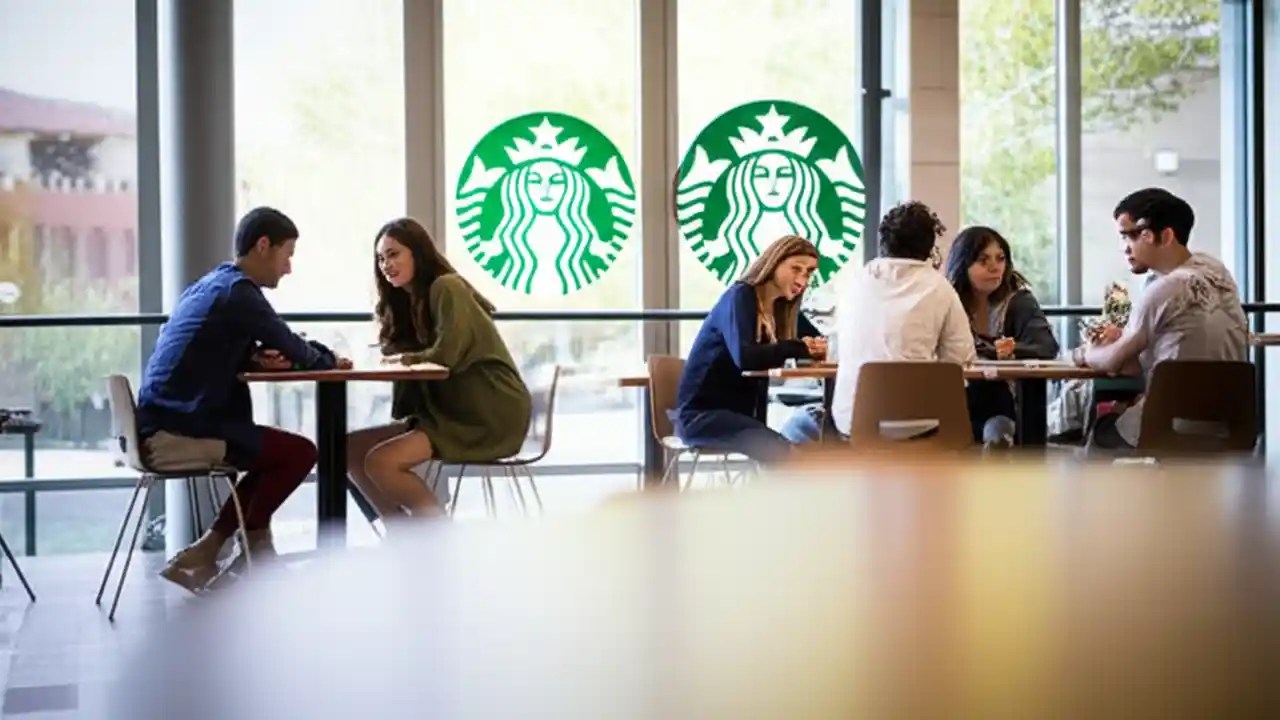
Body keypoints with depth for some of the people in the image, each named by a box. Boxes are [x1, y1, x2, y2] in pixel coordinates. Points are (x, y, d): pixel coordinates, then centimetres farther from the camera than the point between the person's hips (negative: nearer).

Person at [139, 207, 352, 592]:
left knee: (274, 453, 21)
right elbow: (295, 351, -11)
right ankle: (253, 546, 10)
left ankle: (206, 551, 13)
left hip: (160, 423, 10)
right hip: (178, 430, -10)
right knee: (300, 452, -7)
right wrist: (330, 360, 10)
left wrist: (257, 357, 3)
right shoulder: (238, 292, -12)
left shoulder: (211, 285, 18)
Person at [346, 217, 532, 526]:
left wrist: (406, 358, -4)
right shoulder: (409, 300, 20)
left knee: (380, 462, -22)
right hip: (450, 411, 10)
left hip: (488, 416, -10)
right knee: (352, 449, 0)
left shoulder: (446, 287, -9)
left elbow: (447, 354, -20)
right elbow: (394, 356, 12)